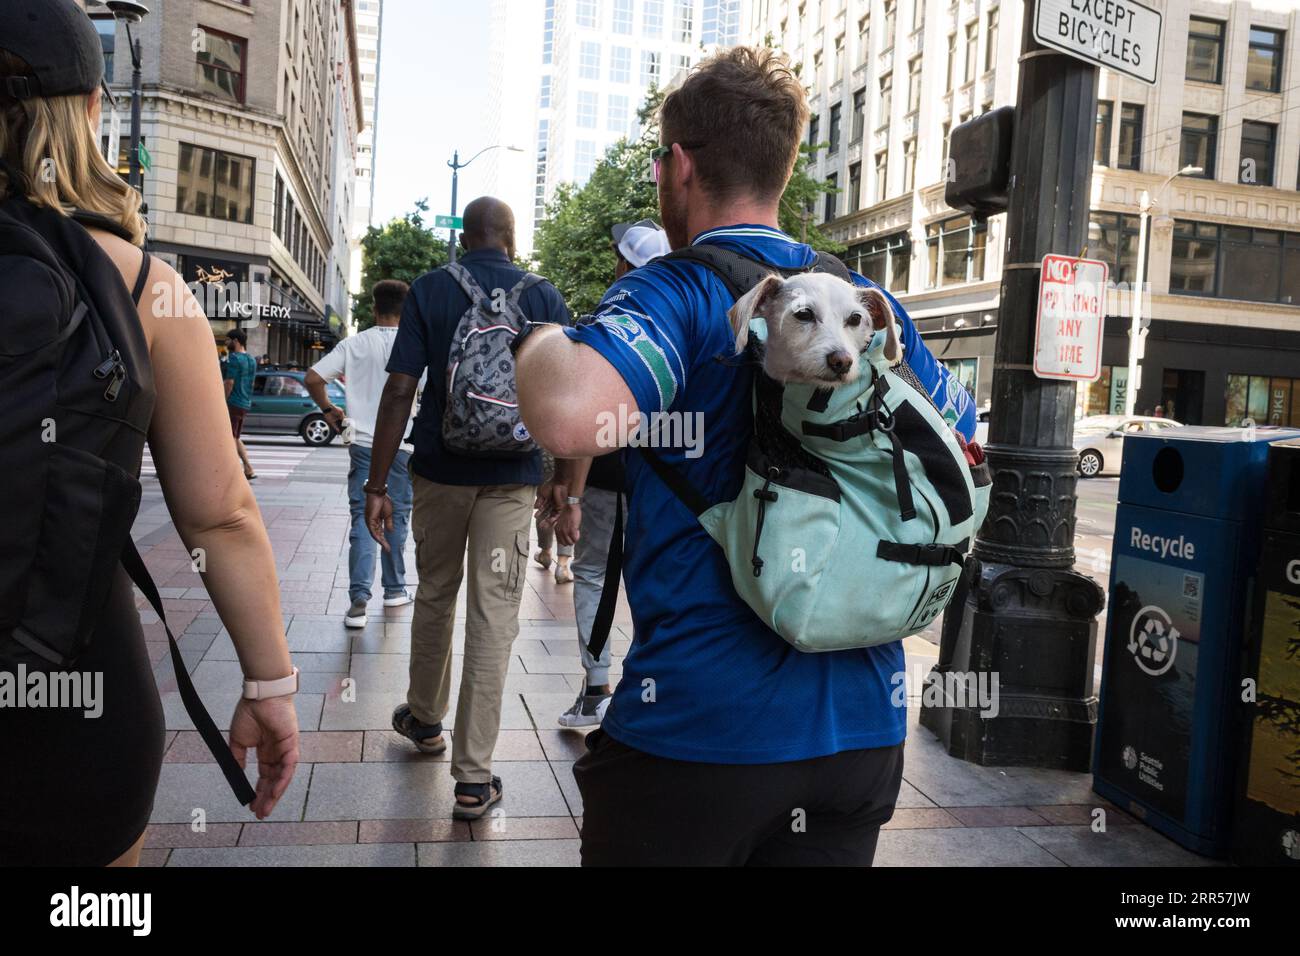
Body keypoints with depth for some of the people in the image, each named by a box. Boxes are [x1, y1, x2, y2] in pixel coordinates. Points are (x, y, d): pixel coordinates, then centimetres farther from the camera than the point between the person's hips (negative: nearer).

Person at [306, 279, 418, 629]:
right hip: (401, 445, 0)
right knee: (396, 517, 13)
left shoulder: (354, 344, 0)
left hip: (363, 443, 1)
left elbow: (313, 377, -5)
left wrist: (328, 410, 10)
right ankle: (394, 589, 25)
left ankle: (359, 599, -10)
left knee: (363, 518, 0)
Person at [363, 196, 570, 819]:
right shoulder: (544, 298, 1)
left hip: (439, 468, 1)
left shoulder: (429, 291, 0)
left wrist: (376, 485, -2)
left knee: (434, 594, 21)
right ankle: (473, 778, 3)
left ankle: (425, 719, 40)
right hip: (512, 476, -1)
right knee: (493, 617, 0)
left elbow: (399, 392, -6)